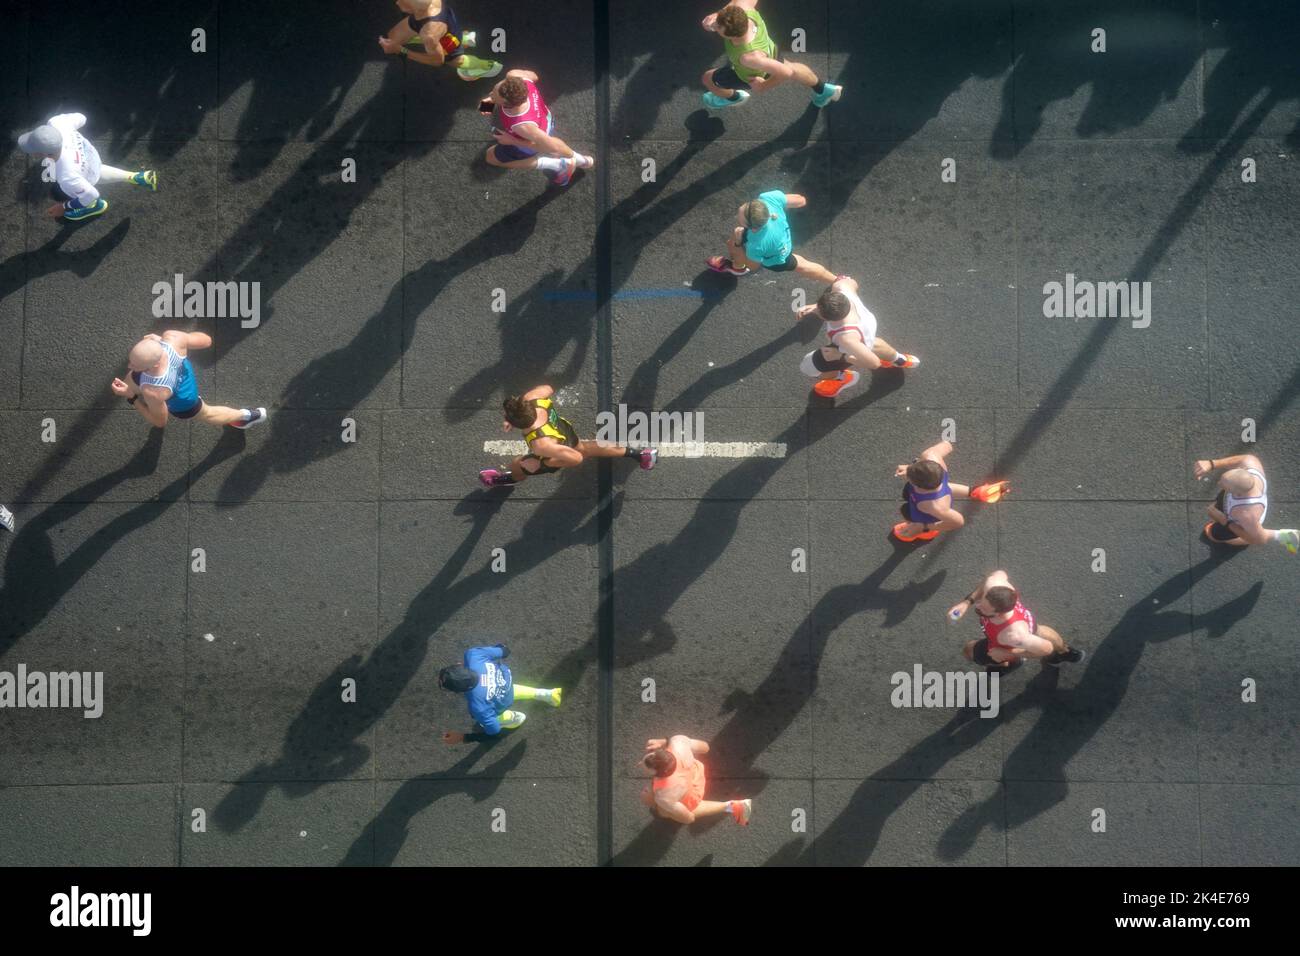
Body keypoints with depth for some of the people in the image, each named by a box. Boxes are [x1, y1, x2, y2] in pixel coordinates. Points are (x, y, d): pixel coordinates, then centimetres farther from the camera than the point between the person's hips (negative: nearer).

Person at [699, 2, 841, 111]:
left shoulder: (750, 57, -53)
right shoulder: (743, 9, -40)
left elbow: (785, 72, -44)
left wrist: (763, 86, -24)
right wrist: (718, 15, -25)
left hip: (752, 75, -5)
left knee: (708, 79, 17)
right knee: (789, 65, 36)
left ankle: (733, 97, 52)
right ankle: (822, 90, 63)